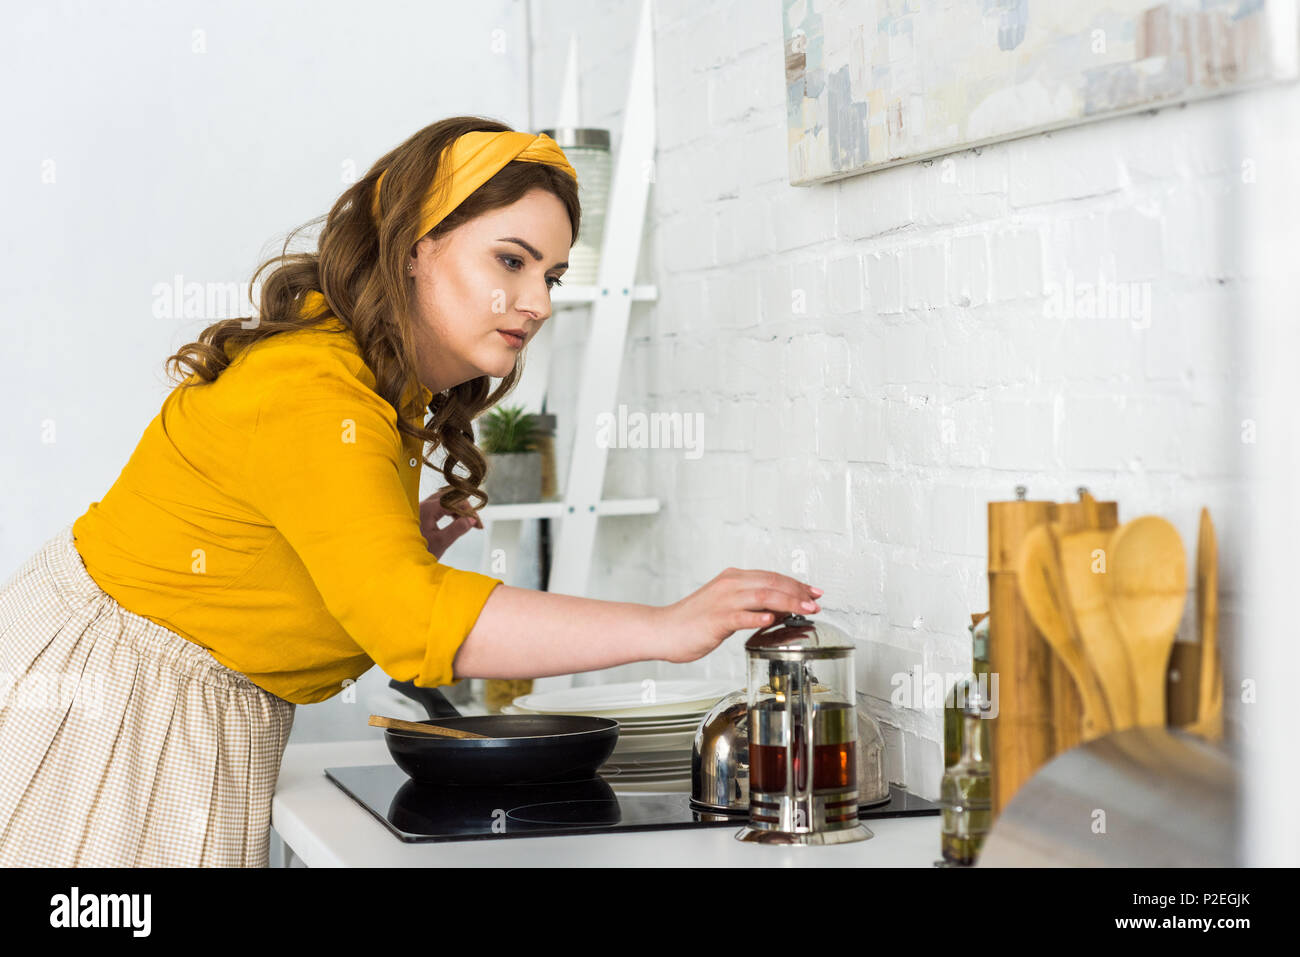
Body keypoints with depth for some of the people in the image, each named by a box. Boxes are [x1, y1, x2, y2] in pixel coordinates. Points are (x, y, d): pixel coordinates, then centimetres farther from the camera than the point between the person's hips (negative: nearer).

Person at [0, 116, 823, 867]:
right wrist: (663, 630, -38)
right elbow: (409, 616, -37)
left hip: (203, 726, 9)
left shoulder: (393, 393, 6)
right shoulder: (312, 396, -26)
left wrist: (401, 551, -8)